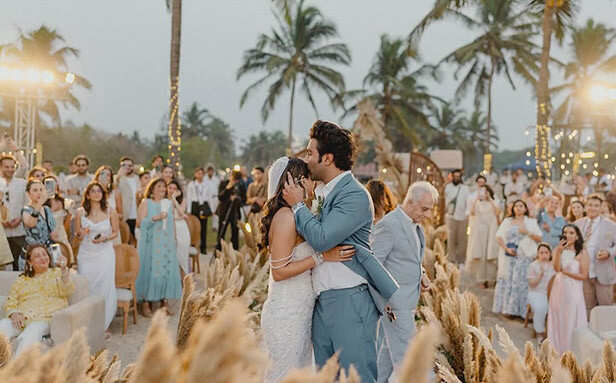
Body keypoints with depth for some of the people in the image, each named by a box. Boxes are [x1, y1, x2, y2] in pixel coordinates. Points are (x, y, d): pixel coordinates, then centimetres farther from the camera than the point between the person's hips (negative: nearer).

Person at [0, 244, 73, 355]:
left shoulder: (57, 273, 18)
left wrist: (64, 270, -17)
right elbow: (10, 302, 17)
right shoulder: (21, 280, 26)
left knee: (33, 330, -36)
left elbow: (68, 291, -1)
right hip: (21, 318, 3)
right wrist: (14, 313, -6)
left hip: (45, 318, -3)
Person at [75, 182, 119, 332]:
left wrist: (105, 238, -11)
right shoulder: (81, 213, 3)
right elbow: (77, 234, 11)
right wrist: (81, 235, -12)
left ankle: (103, 326, 8)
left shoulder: (110, 212, 2)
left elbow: (116, 232, 8)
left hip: (105, 254, -1)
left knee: (105, 289, -4)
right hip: (86, 254, 1)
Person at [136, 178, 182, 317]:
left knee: (167, 269, 0)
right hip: (150, 243, -4)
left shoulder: (169, 204, 14)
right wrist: (154, 218, -18)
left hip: (167, 243, 4)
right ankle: (146, 303, -2)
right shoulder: (146, 203, 0)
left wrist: (173, 240, 13)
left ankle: (165, 301, 6)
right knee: (149, 270, -6)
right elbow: (139, 223, -8)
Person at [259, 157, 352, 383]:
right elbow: (279, 271, -20)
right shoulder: (286, 217, -17)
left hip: (300, 311, 10)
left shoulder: (292, 215, 12)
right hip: (286, 314, -10)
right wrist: (322, 257, -22)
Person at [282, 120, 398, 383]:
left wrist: (298, 205, -7)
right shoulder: (324, 192, 15)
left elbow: (321, 239, -20)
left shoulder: (355, 196, -13)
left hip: (349, 301, -9)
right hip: (322, 302, 9)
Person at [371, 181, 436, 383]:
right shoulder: (388, 224, -16)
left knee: (388, 350, 16)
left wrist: (421, 275, 8)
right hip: (394, 302, -9)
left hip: (407, 301, 9)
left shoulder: (416, 225, 13)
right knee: (405, 355, -7)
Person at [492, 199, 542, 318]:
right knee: (506, 280, -1)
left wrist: (527, 232, -11)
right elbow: (499, 237, 6)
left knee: (520, 281, -8)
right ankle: (505, 308, 4)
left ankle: (517, 310, -6)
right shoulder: (507, 221, 14)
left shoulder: (531, 222, 11)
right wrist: (506, 248, -9)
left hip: (523, 256, -2)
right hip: (508, 256, 2)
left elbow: (539, 238, 4)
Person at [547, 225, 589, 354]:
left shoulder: (582, 253, -6)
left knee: (572, 321, 1)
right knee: (558, 320, 9)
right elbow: (557, 268, -11)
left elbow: (584, 276, -8)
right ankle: (558, 350, 18)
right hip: (559, 288, 4)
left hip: (573, 290, -4)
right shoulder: (558, 249, 4)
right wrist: (559, 251, -19)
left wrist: (567, 272, -12)